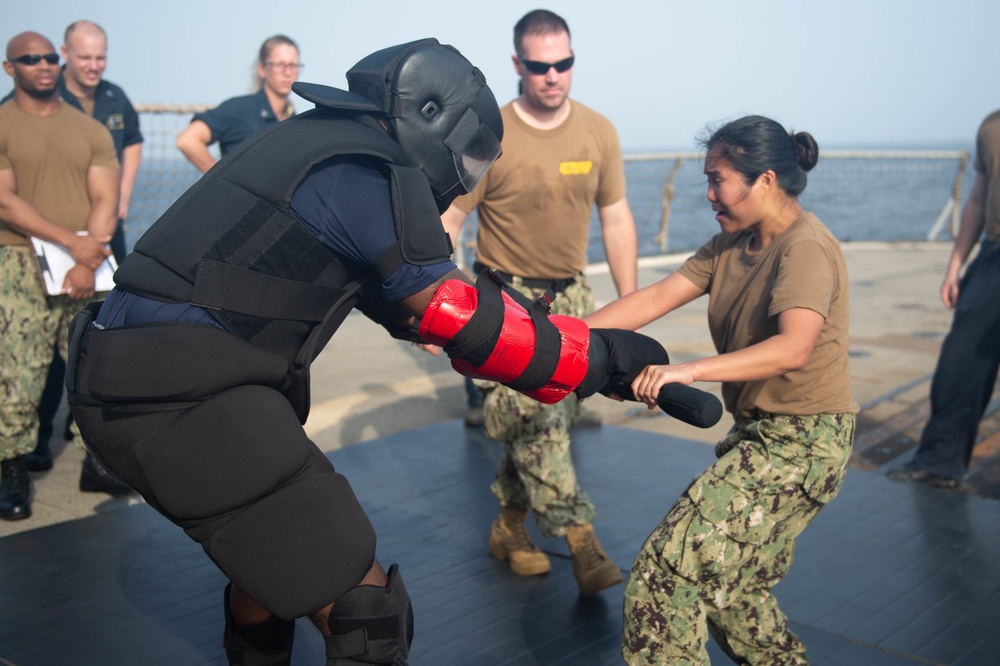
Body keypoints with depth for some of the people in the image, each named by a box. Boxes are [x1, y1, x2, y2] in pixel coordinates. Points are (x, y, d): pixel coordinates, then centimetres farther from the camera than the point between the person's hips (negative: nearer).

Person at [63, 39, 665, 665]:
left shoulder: (313, 141, 18)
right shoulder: (369, 170, -11)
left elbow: (404, 295, 24)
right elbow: (458, 320, -11)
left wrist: (508, 305, 19)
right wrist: (602, 355, -2)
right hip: (185, 398, -10)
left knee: (270, 554, 29)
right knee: (360, 608, -8)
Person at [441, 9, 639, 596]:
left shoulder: (598, 132, 0)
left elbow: (617, 220, 6)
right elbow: (446, 222, -8)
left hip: (571, 295, 4)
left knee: (547, 421, 8)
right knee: (535, 421, -13)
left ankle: (510, 525, 25)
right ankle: (583, 544, -8)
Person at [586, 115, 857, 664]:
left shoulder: (806, 249, -19)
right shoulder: (733, 244, 8)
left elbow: (793, 347, -35)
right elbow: (656, 298, 1)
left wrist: (688, 370, -45)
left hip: (802, 440, -9)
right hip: (760, 431, 9)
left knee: (670, 572, -13)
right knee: (729, 585, 18)